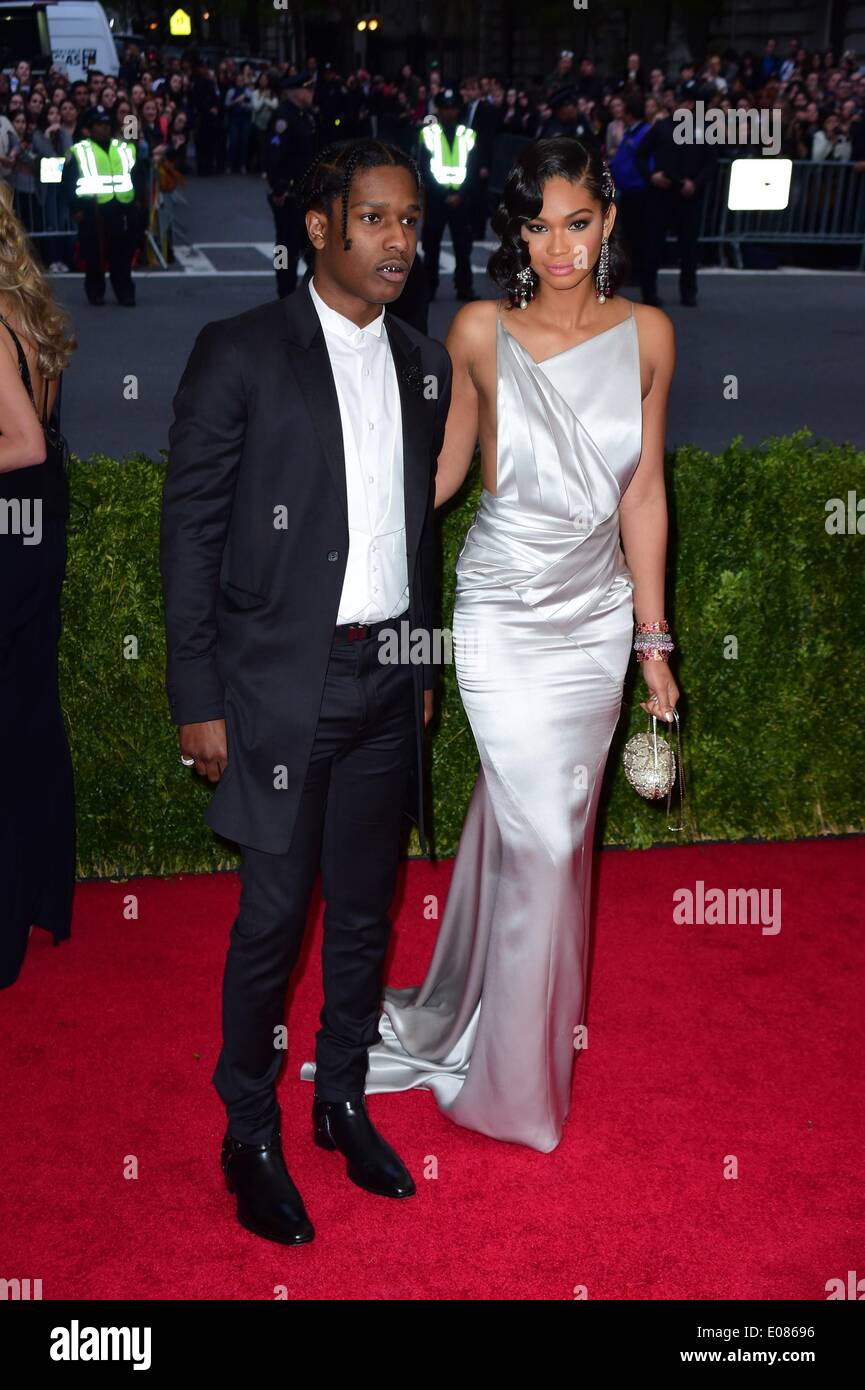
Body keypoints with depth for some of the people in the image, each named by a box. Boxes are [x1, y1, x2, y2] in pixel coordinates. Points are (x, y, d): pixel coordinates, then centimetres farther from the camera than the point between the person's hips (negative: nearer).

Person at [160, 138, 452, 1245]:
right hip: (280, 685, -5)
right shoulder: (239, 353, -7)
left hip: (385, 684, 5)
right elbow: (189, 531, -7)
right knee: (273, 918, 2)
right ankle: (250, 1137, 21)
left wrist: (425, 665, 14)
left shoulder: (424, 365, 9)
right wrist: (197, 700, -10)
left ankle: (343, 1100, 33)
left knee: (365, 912, 14)